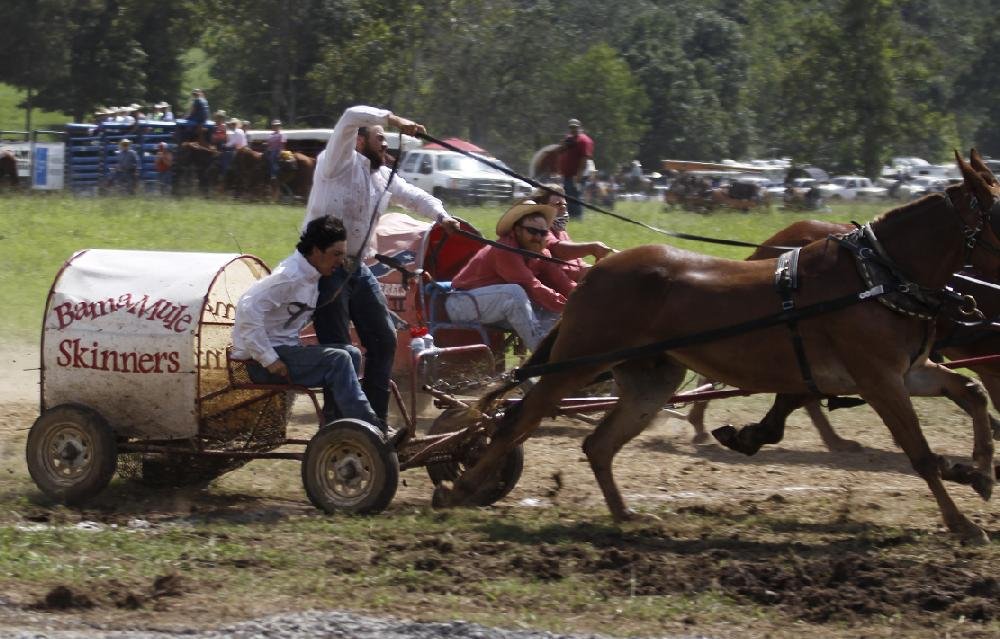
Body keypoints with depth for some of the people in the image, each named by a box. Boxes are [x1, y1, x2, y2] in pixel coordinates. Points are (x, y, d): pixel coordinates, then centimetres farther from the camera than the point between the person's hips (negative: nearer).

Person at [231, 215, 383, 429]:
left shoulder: (312, 276, 11)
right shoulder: (290, 276, -19)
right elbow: (248, 308, -28)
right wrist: (269, 359, -27)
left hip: (286, 349, 10)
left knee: (351, 354, 0)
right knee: (337, 360, -21)